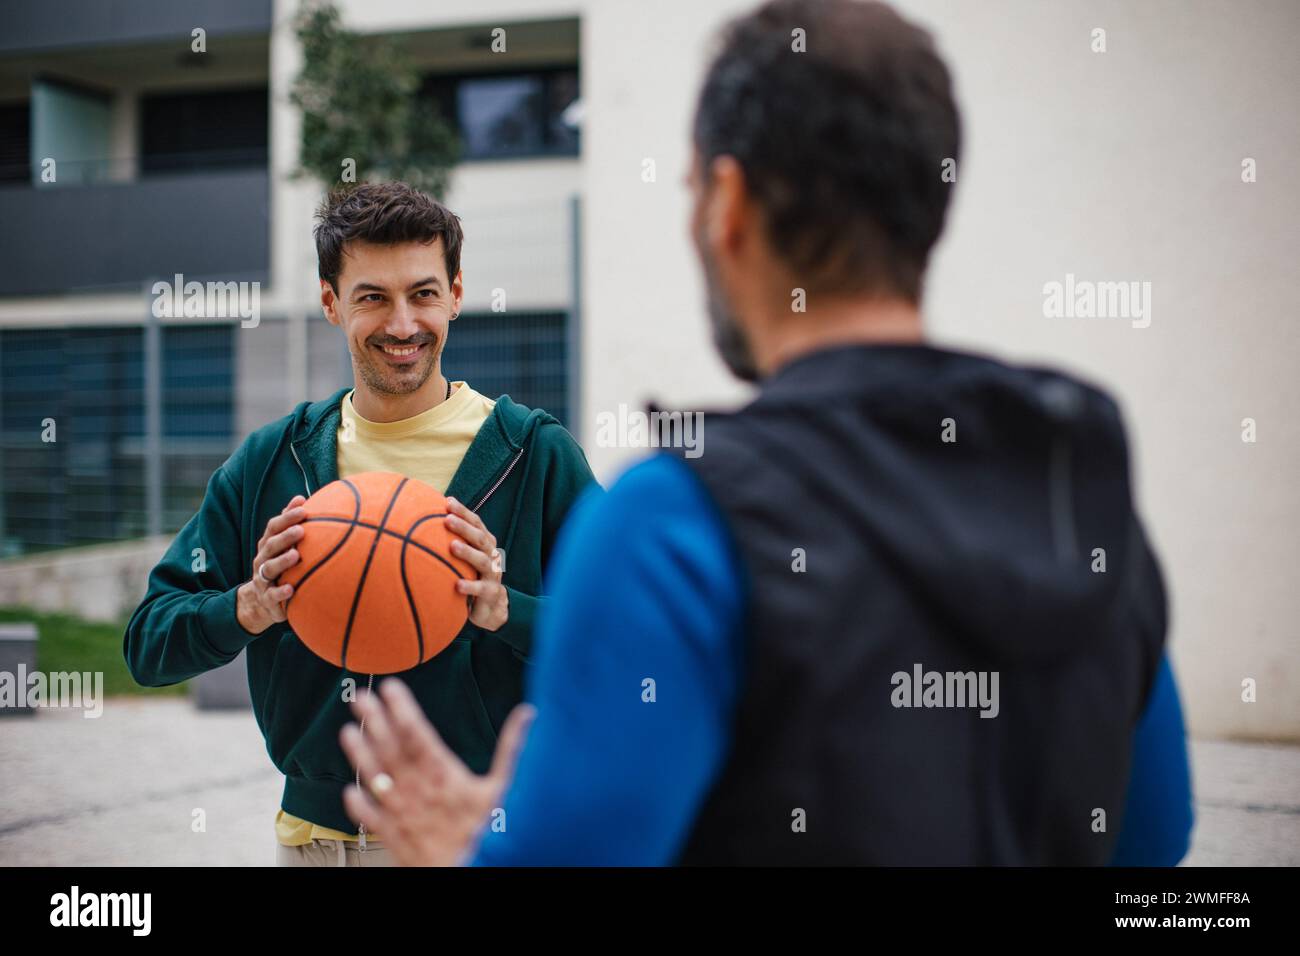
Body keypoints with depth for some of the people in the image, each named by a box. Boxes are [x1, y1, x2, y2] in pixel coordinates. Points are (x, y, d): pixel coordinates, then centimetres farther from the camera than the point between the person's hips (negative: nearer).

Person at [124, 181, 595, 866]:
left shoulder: (538, 454, -6)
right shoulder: (268, 463, 2)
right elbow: (148, 647, 2)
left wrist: (505, 608, -26)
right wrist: (250, 608, -17)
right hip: (317, 836, 3)